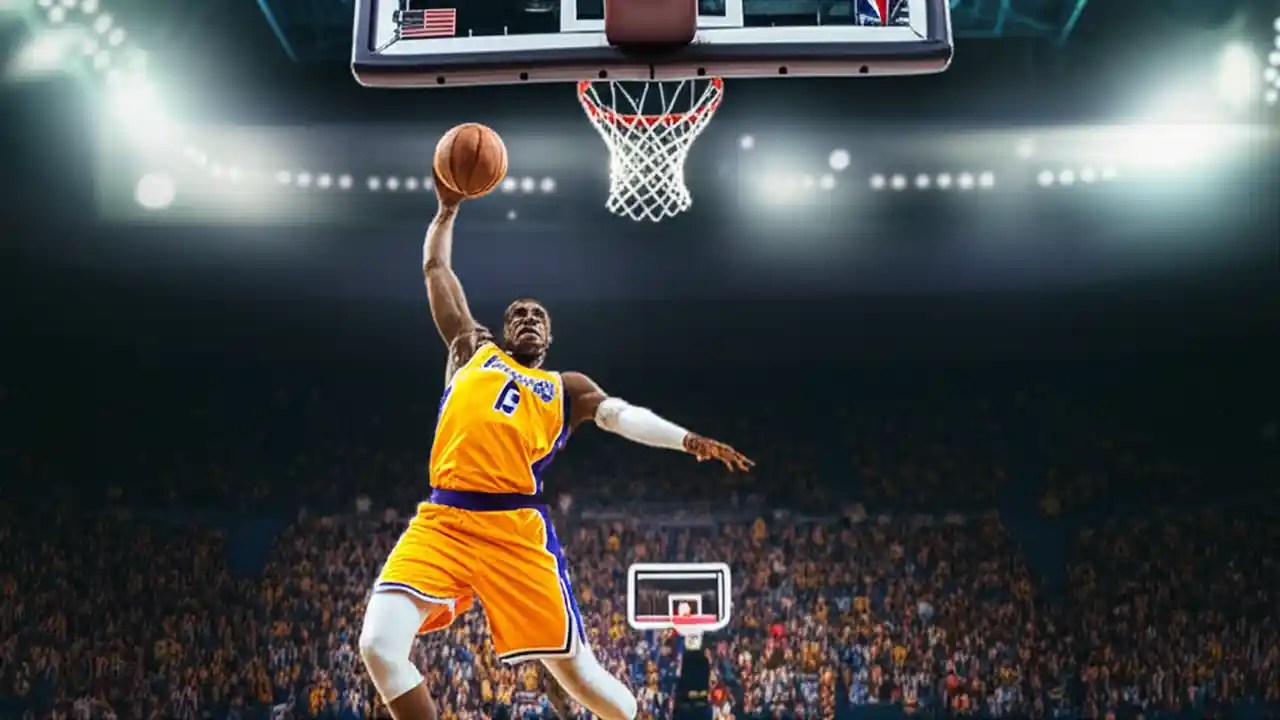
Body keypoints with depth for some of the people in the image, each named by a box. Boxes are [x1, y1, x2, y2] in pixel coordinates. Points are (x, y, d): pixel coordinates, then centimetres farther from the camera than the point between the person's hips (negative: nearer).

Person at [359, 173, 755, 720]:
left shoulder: (565, 387, 20)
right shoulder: (472, 350, 23)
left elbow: (621, 415, 3)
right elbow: (436, 268, 27)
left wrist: (685, 439, -12)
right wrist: (448, 207, 27)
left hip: (516, 528, -1)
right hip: (441, 522, 1)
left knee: (576, 669, -4)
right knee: (378, 645, -18)